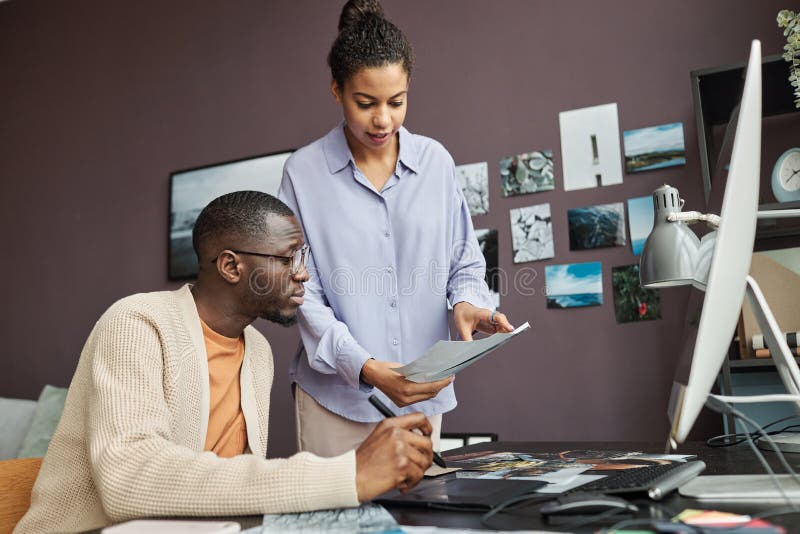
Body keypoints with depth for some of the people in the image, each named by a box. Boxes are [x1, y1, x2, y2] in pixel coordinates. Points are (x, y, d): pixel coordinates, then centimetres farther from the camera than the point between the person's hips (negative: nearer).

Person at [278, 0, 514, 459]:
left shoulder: (437, 162, 2)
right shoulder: (304, 172, -5)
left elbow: (465, 262, 9)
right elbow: (303, 293, -7)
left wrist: (468, 302, -14)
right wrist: (365, 366, -21)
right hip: (336, 393, -2)